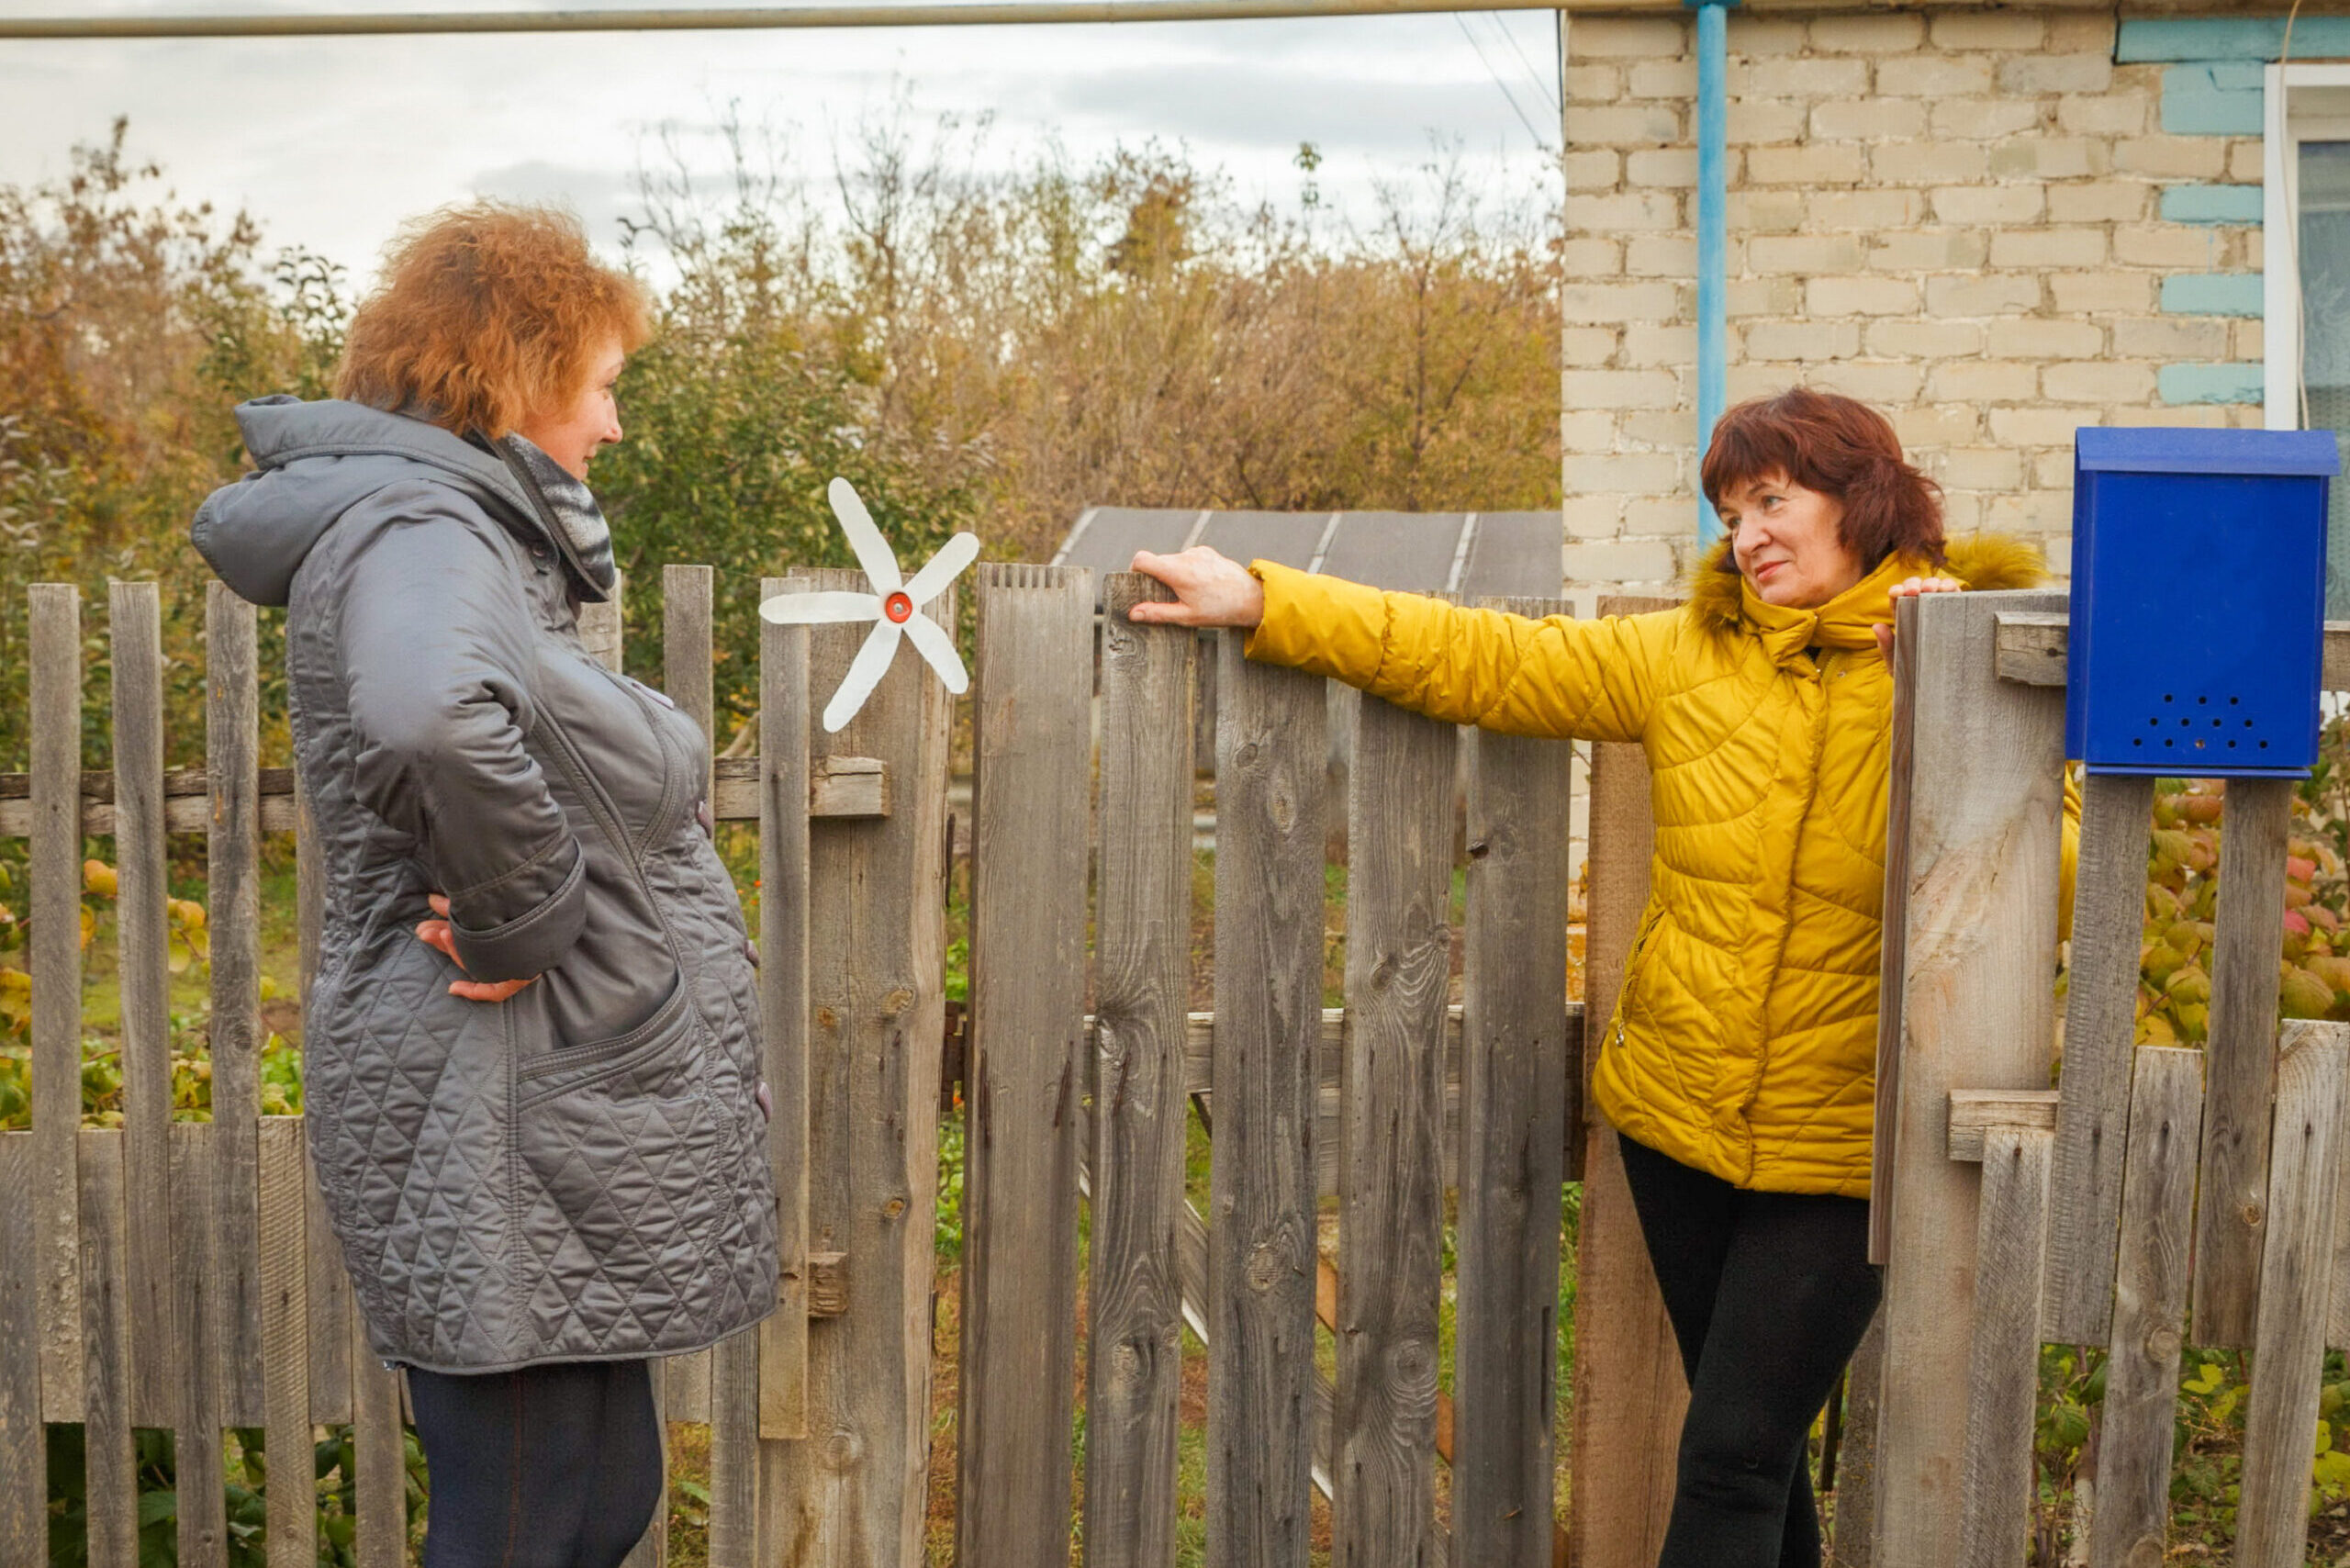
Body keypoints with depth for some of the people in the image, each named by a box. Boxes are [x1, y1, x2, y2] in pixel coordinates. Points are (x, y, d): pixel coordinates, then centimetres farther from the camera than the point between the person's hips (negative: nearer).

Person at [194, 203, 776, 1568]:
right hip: (503, 1140, -10)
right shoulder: (415, 528, -18)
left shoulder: (455, 521, 14)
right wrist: (523, 918, -27)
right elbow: (432, 717, -41)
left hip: (557, 1109, 10)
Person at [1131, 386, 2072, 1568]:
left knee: (1732, 1461, -5)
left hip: (1840, 1151, -4)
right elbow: (1479, 659, 3)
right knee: (1751, 1446, 15)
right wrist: (1261, 603, 1)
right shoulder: (1686, 655, 3)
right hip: (1679, 1115, 4)